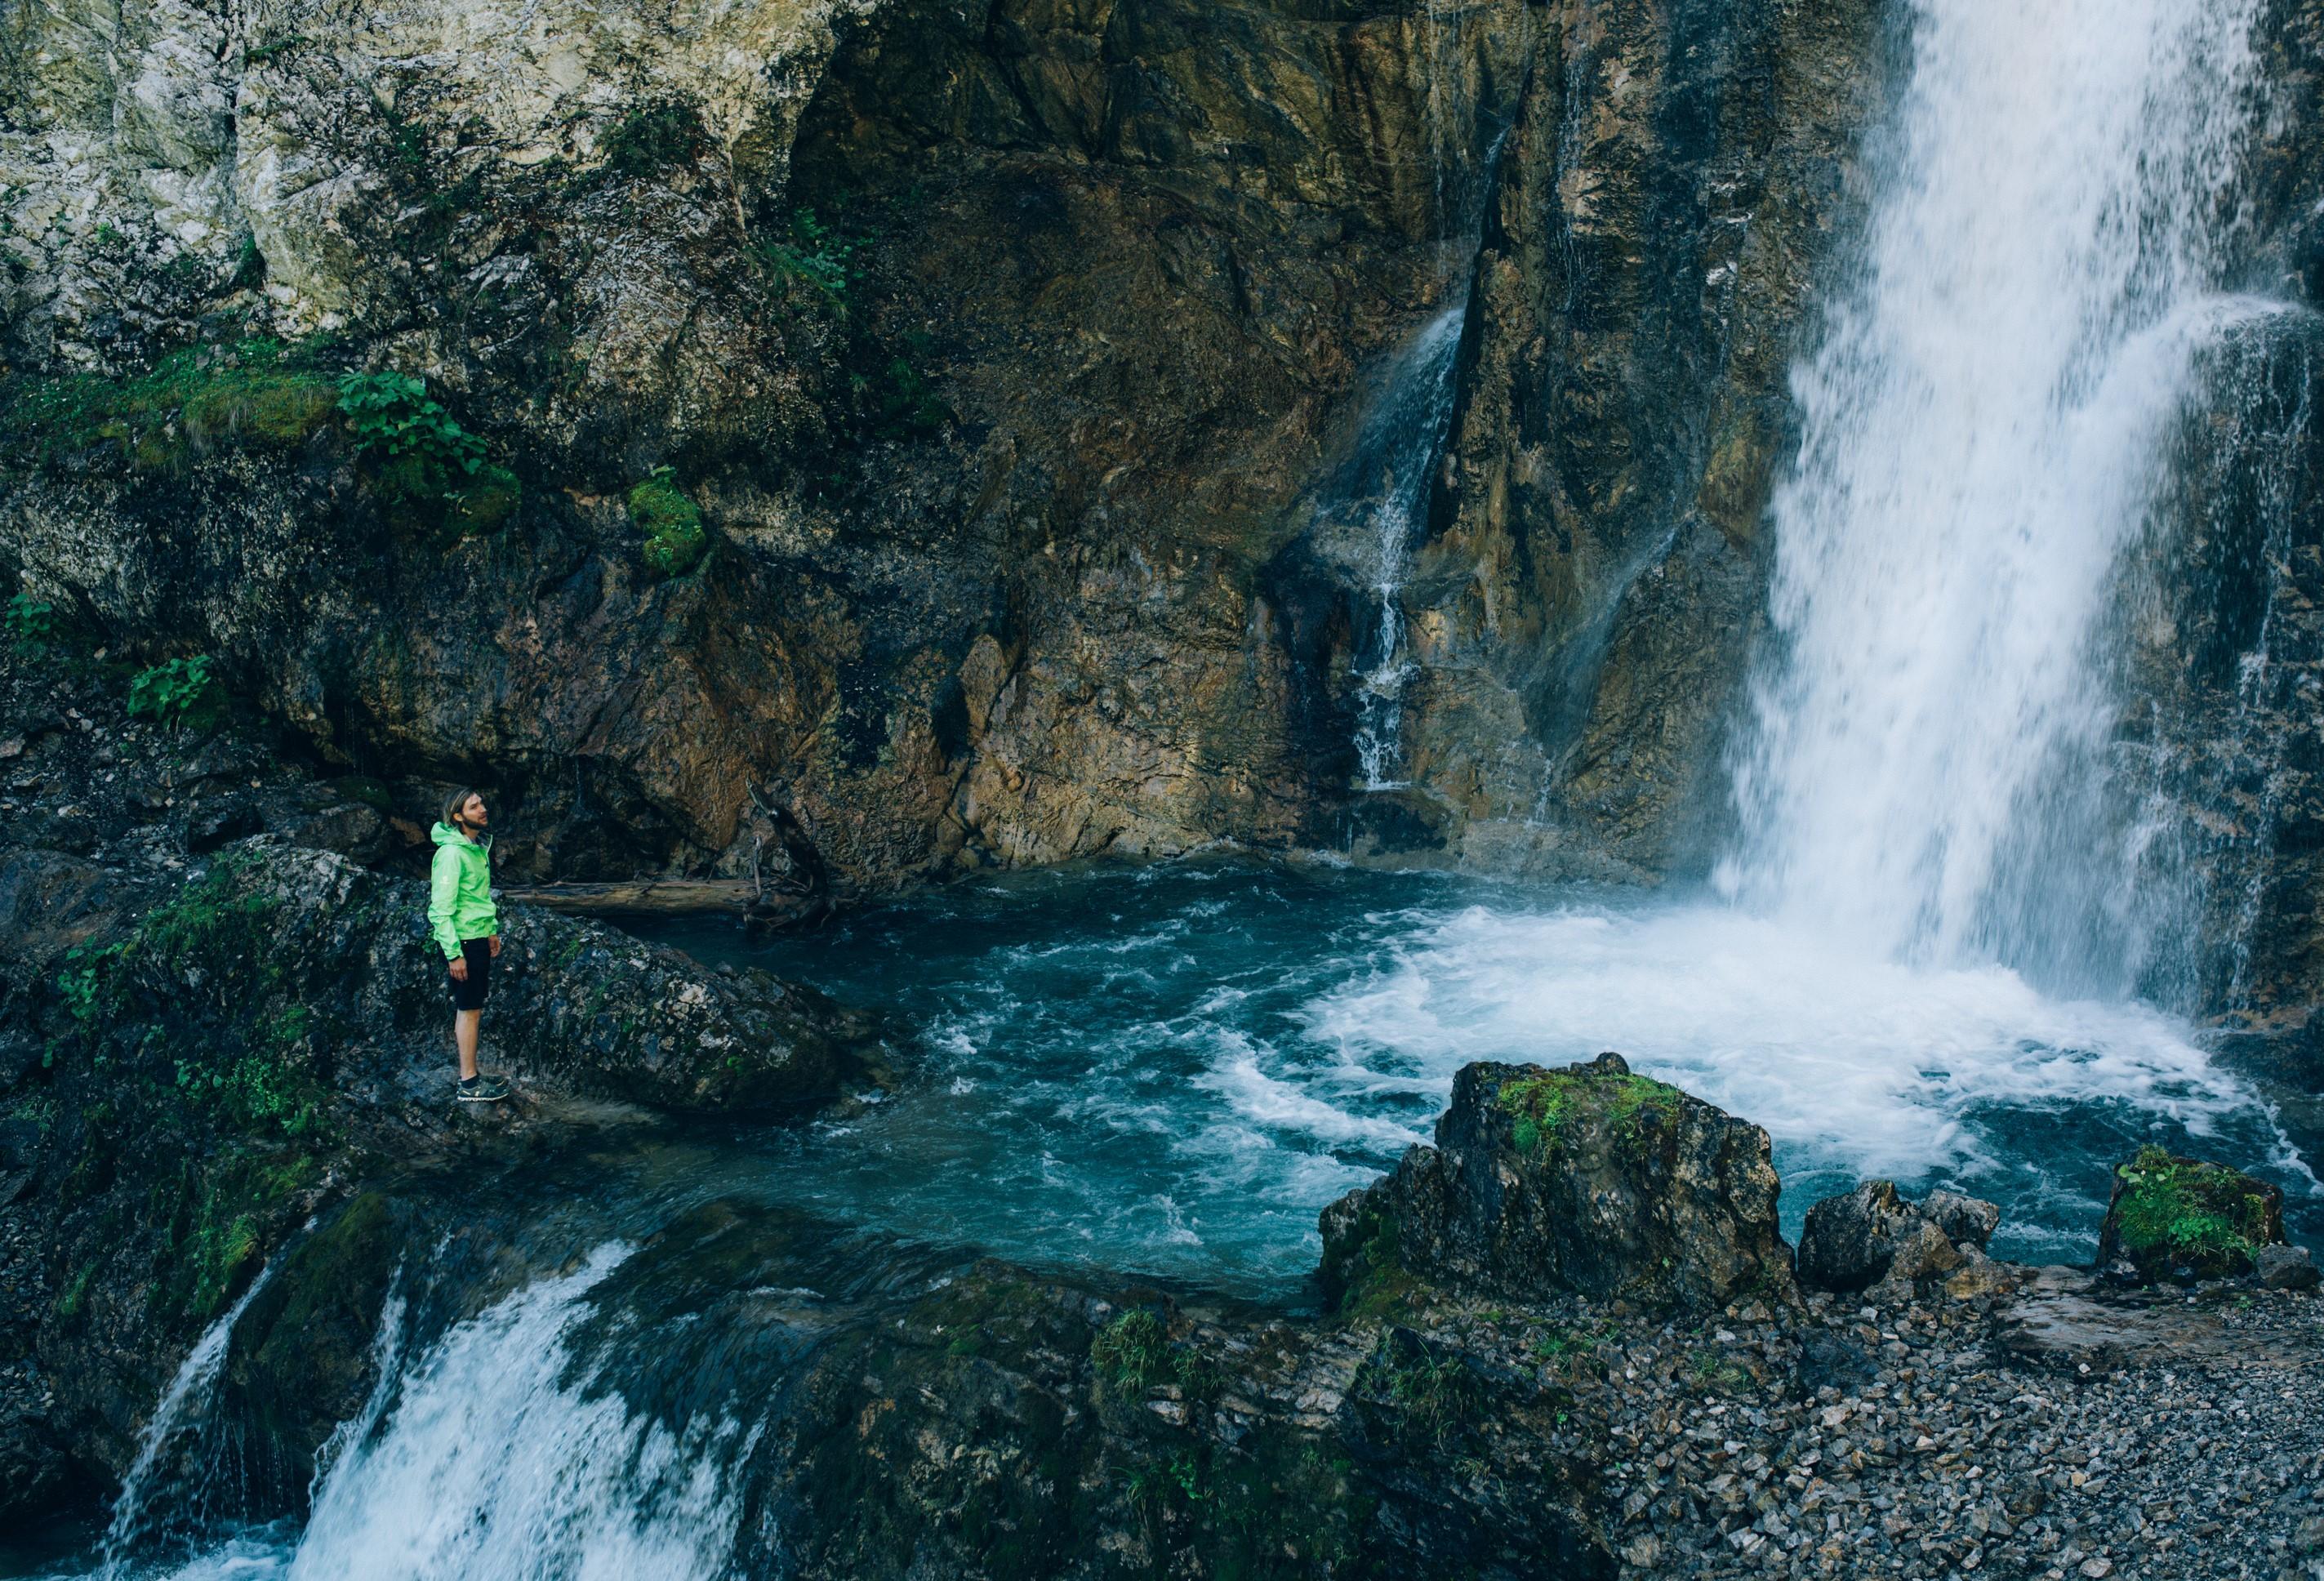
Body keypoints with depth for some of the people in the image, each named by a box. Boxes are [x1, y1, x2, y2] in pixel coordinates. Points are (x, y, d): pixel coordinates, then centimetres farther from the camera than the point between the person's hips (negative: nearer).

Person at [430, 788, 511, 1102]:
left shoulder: (478, 847, 10)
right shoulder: (452, 853, -19)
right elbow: (441, 908, -21)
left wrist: (491, 930, 22)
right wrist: (454, 953, -21)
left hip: (479, 939, 9)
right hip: (462, 942, -9)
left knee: (471, 1009, 14)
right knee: (469, 1010, -3)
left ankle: (471, 1074, 23)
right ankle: (469, 1084, 3)